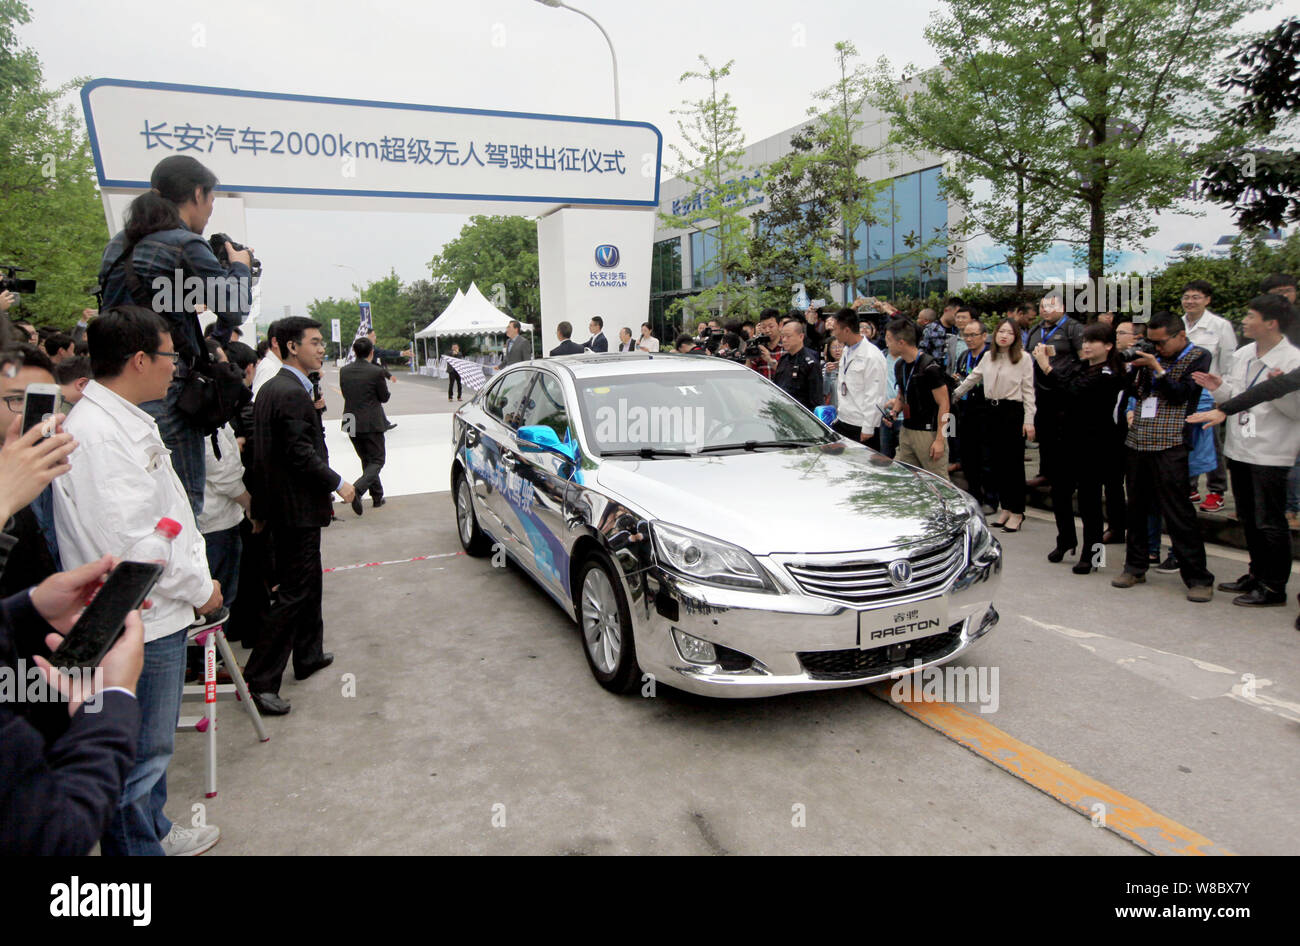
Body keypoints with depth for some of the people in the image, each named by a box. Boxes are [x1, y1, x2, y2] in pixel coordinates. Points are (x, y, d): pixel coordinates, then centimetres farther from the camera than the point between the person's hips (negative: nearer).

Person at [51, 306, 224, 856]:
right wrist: (198, 589, -14)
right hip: (138, 625, -11)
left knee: (152, 744, 25)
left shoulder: (125, 419, 11)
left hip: (160, 613, 11)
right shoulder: (97, 432, -22)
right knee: (139, 755, 5)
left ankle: (155, 833, 42)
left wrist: (195, 576, 13)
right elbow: (128, 541, -26)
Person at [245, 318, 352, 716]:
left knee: (307, 581, 22)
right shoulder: (293, 394, -19)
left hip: (280, 501, 11)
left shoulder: (272, 388, 13)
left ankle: (308, 654, 35)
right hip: (297, 507, -11)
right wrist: (337, 483, -14)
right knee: (295, 591, -5)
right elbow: (301, 453, -23)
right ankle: (259, 679, -2)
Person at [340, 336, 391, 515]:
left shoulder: (344, 371, 1)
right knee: (377, 461, 3)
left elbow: (345, 393, 11)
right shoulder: (376, 372, -13)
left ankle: (377, 497, 23)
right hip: (371, 424, -5)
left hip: (351, 424, 5)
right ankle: (357, 489, -20)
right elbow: (384, 397, -4)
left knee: (366, 460, 18)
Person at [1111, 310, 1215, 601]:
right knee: (1135, 509, 11)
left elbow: (1181, 394, -11)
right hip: (1136, 443, 6)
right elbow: (1134, 392, 14)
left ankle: (1198, 578, 4)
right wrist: (1136, 367, -1)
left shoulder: (1199, 357, -1)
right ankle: (1135, 566, 23)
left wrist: (1156, 368, -14)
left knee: (1178, 514, -5)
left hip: (1169, 446, -6)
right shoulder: (1154, 357, 15)